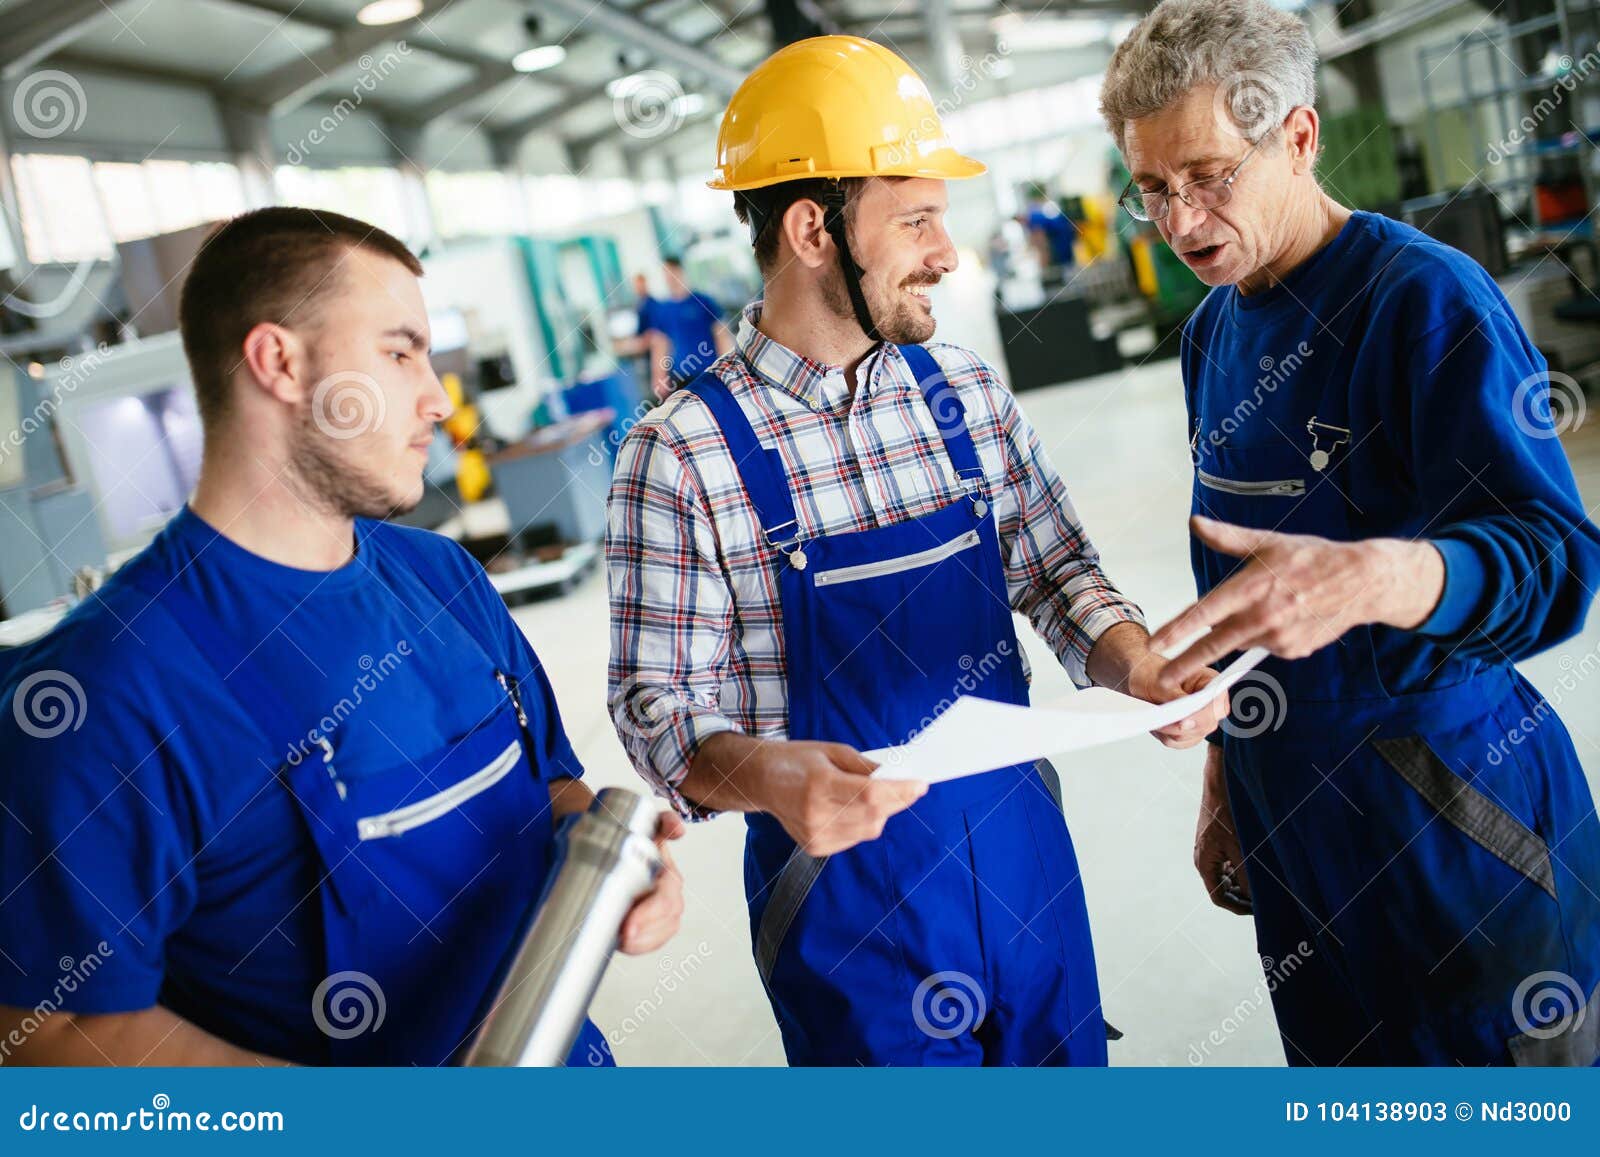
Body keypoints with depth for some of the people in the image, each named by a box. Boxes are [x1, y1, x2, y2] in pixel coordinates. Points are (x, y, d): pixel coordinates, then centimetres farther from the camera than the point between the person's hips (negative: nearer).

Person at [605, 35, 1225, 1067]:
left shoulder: (966, 392, 1)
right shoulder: (685, 454, -14)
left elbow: (1056, 572, 7)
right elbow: (659, 702, -13)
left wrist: (1138, 666, -13)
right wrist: (767, 776, -32)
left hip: (1024, 852, 5)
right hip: (841, 877, -5)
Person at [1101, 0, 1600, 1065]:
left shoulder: (1426, 296, -16)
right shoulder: (1214, 332, 7)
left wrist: (1373, 577, -44)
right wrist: (1225, 773, 16)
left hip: (1455, 814, -6)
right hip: (1291, 809, 7)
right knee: (1340, 1063, 19)